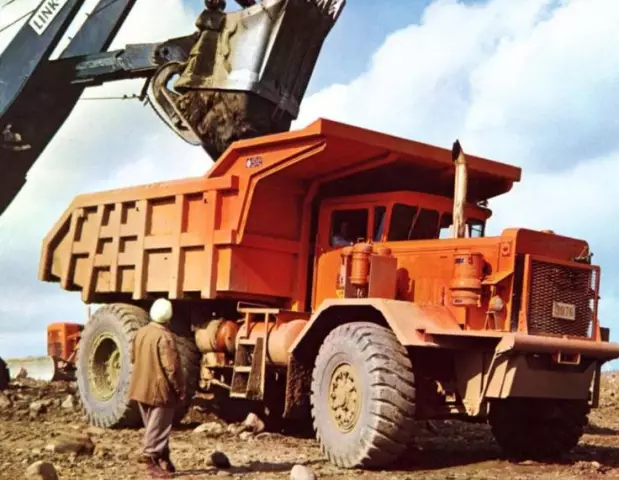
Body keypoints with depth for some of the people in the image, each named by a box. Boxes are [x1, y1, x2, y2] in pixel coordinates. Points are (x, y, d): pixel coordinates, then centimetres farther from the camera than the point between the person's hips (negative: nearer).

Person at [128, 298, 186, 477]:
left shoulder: (141, 332, 5)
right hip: (160, 389, -8)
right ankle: (151, 459, 0)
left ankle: (163, 458, 26)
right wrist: (180, 389, -13)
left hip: (142, 388, 8)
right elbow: (172, 367, -22)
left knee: (153, 426, 17)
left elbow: (134, 358, 16)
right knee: (158, 428, 0)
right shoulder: (165, 337, -21)